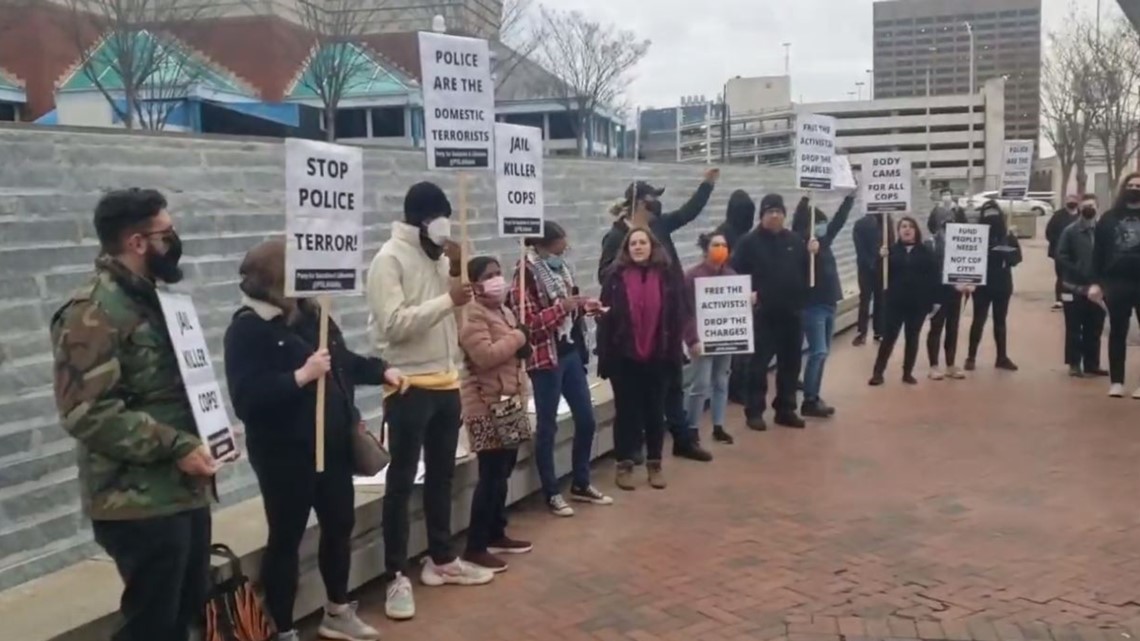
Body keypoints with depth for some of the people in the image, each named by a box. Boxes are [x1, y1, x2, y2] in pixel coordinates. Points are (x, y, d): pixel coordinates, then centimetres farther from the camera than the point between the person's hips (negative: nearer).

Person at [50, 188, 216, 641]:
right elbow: (88, 413, -23)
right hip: (140, 502, -9)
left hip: (186, 491, 9)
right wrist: (175, 446, -22)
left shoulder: (153, 298, 13)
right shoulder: (93, 311, -16)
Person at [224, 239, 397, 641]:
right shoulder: (248, 329, -16)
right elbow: (245, 398, -27)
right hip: (285, 454, -8)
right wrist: (300, 377, -30)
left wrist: (381, 371, 11)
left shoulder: (311, 314, 7)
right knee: (286, 539, 5)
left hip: (332, 446, 8)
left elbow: (343, 361, 22)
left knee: (340, 525, 19)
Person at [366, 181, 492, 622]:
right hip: (409, 386, -7)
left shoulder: (438, 254, 9)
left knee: (441, 475, 16)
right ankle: (397, 576, 9)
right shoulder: (389, 259, -12)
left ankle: (441, 559, 30)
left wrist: (456, 274, -3)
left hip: (446, 381, 7)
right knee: (401, 481, 1)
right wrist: (447, 299, -23)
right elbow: (394, 324, -23)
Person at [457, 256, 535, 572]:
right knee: (491, 475, -10)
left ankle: (496, 534, 26)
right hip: (486, 405, -10)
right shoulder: (472, 315, -13)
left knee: (503, 472, 14)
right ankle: (475, 546, -3)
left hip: (508, 400, 10)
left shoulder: (504, 311, 16)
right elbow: (485, 356, -26)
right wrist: (517, 338, -14)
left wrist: (522, 343, 7)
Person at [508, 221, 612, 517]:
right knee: (547, 426, 3)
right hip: (546, 359, -8)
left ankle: (581, 484, 28)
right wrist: (562, 307, -24)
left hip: (572, 353, 8)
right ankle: (551, 494, 14)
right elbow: (526, 323, -21)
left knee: (586, 420, 13)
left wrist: (585, 306, 3)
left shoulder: (562, 270, 9)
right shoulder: (525, 276, -14)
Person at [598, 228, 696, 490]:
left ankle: (654, 464, 24)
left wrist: (691, 339, -4)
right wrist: (604, 353, -12)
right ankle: (624, 465, 19)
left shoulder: (667, 275, 1)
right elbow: (606, 315, -3)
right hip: (624, 356, -1)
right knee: (626, 410, 7)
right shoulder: (616, 276, -2)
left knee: (655, 410, 11)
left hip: (658, 355, 1)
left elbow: (680, 312, 5)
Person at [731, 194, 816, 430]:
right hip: (763, 314, -5)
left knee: (790, 363, 11)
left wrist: (812, 254, -4)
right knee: (759, 363, 0)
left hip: (792, 313, 5)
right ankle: (754, 411, 10)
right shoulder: (749, 242, -4)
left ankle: (785, 409, 23)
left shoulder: (795, 241, 10)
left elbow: (806, 271, 13)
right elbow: (736, 274, -8)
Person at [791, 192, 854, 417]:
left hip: (829, 303, 8)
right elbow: (798, 223, -25)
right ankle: (809, 401, -4)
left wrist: (850, 197, 14)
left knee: (823, 353, 10)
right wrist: (805, 199, -31)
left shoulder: (823, 242, 10)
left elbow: (839, 220, 17)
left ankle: (814, 397, 17)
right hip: (812, 305, -8)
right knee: (818, 352, -10)